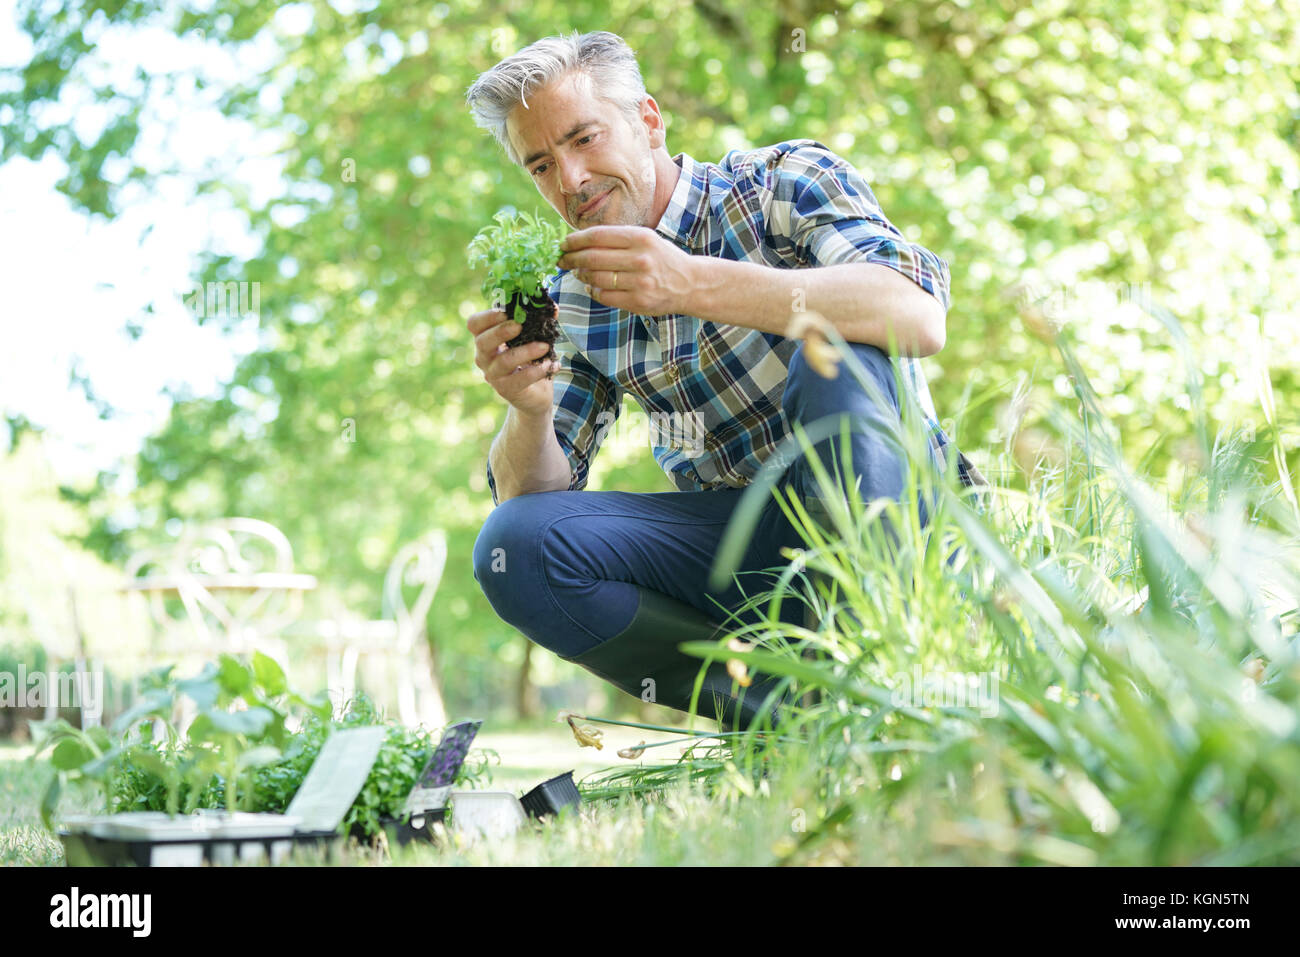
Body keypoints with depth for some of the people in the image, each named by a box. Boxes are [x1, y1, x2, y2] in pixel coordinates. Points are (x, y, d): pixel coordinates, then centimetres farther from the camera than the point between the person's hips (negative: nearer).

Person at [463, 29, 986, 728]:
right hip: (743, 545, 4)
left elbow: (919, 316, -25)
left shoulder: (786, 180, -5)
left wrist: (694, 284, -35)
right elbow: (530, 495, 4)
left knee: (834, 348, -31)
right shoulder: (573, 298, 9)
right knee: (513, 547, -17)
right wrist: (529, 412, -20)